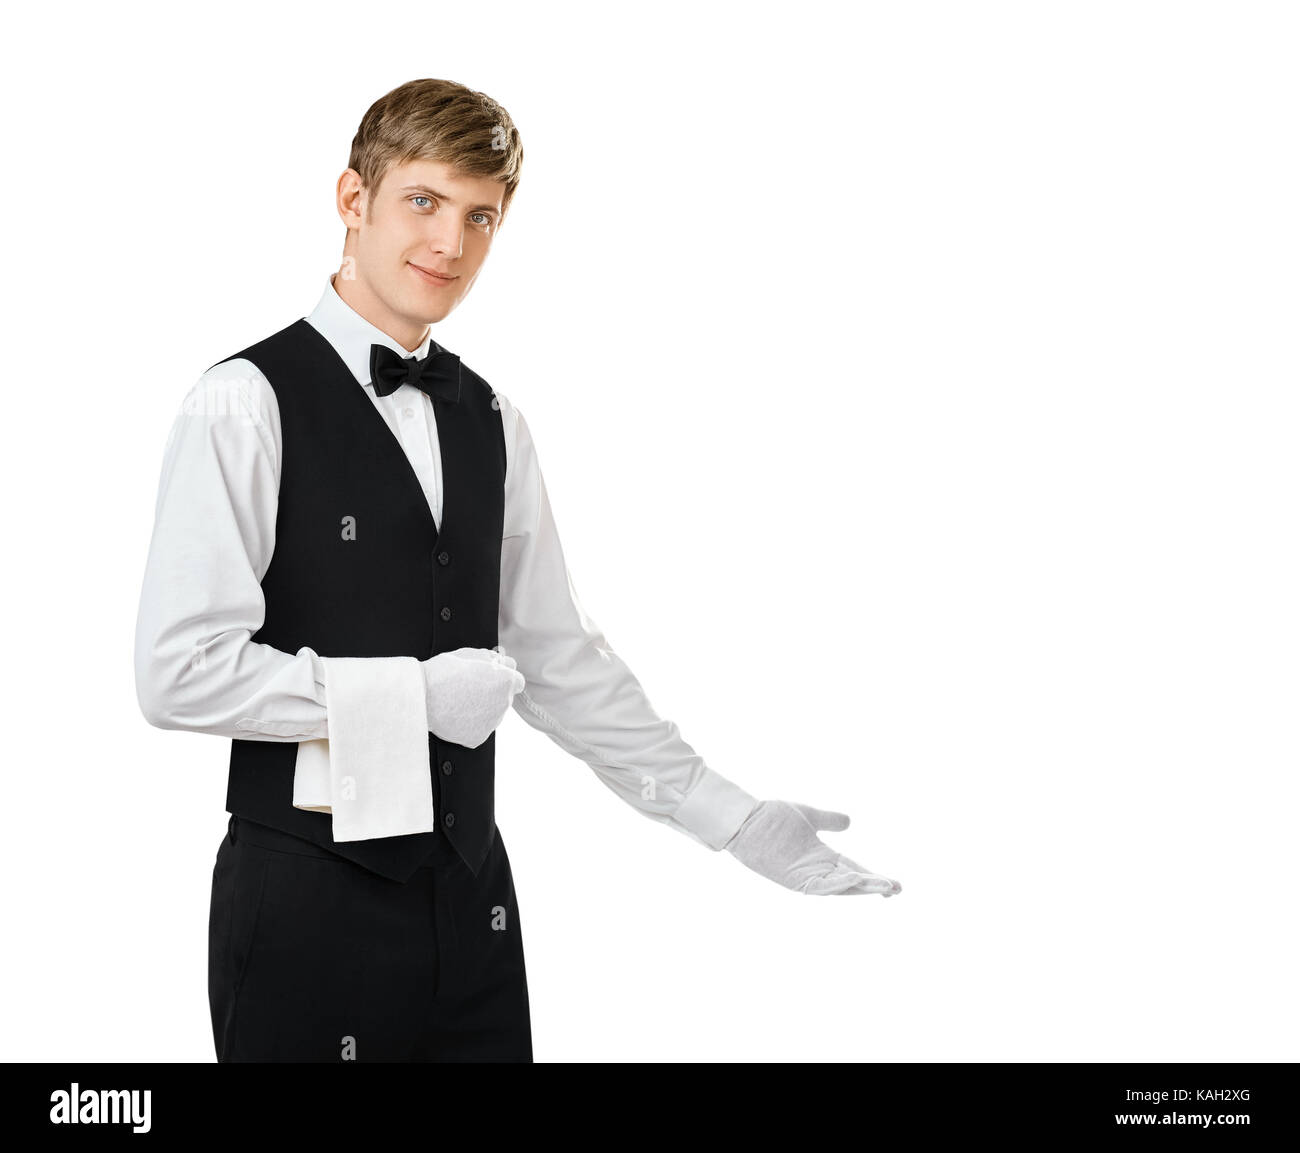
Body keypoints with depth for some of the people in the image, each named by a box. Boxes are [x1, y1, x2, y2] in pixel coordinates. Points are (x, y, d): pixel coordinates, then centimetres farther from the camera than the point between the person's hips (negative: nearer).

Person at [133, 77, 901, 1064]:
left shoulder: (492, 425, 11)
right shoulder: (246, 405, -9)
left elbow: (558, 660, 14)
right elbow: (179, 670, -16)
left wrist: (732, 818, 12)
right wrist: (414, 693, -14)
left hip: (470, 883, 6)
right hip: (308, 899, -5)